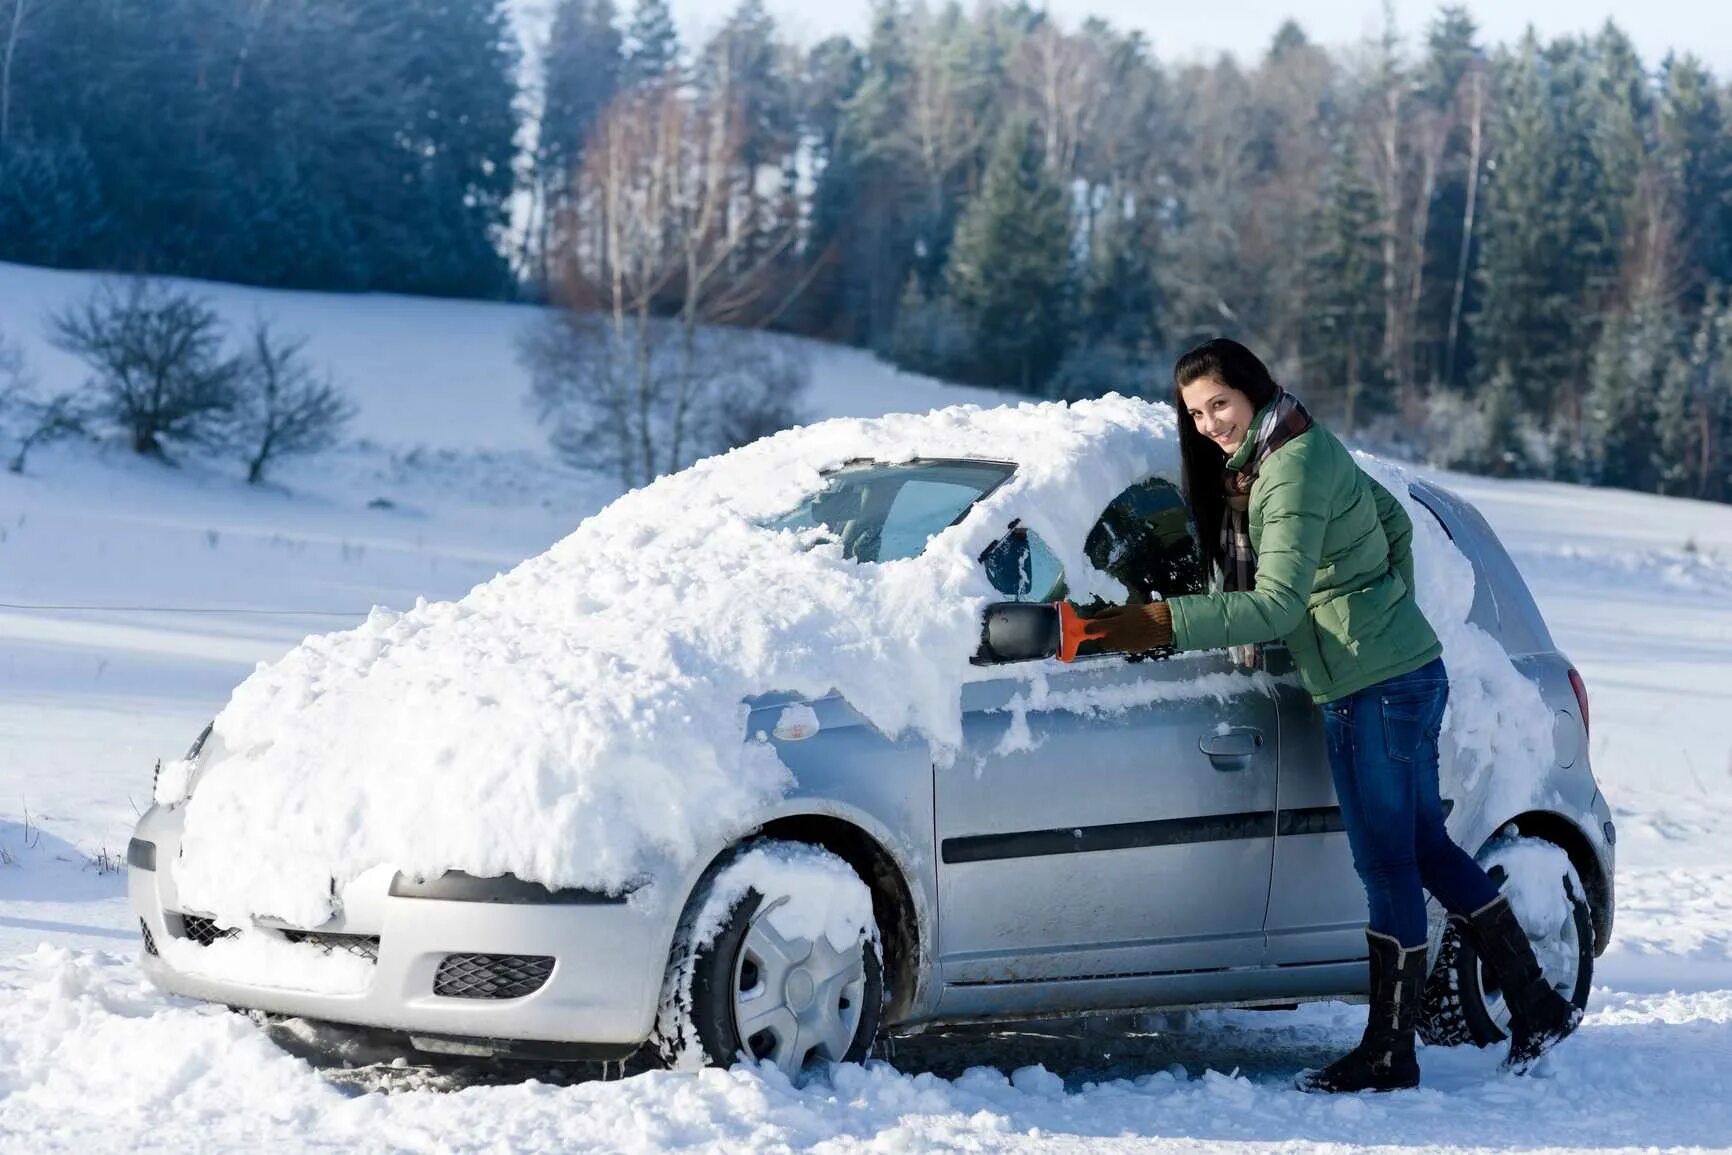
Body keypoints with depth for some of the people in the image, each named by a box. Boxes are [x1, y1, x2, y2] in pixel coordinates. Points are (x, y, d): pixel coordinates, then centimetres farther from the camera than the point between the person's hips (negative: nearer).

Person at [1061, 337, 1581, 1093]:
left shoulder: (1295, 470, -18)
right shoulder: (1299, 452, 12)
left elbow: (1277, 605, -26)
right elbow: (1392, 519, 24)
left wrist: (1163, 626, -30)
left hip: (1379, 690, -10)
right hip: (1404, 671, 10)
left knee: (1388, 866, -3)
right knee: (1427, 850, 16)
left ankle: (1388, 1054, 4)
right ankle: (1537, 1007, 22)